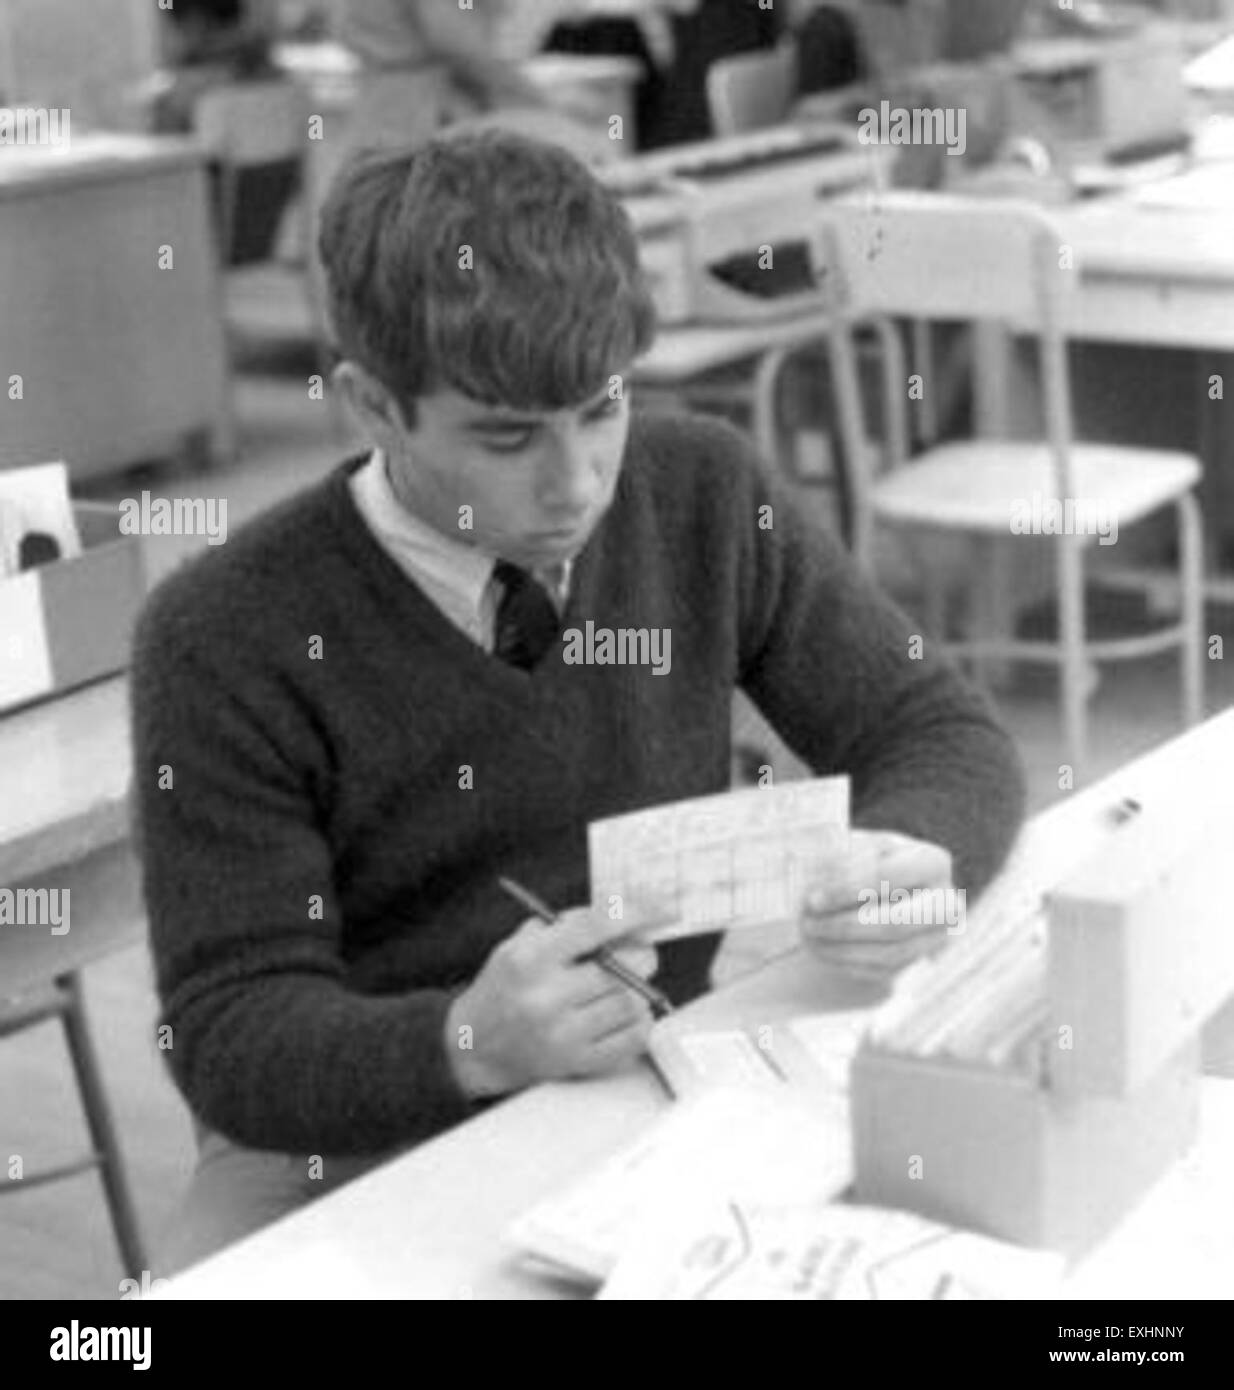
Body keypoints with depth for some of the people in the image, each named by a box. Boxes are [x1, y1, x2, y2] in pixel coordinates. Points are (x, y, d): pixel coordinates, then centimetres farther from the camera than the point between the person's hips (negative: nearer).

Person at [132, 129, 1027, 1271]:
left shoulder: (705, 494, -3)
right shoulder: (223, 640, -14)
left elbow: (942, 737, 3)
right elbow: (233, 1036, -13)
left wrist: (915, 861, -21)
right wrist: (473, 1041, -33)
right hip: (360, 1141, -2)